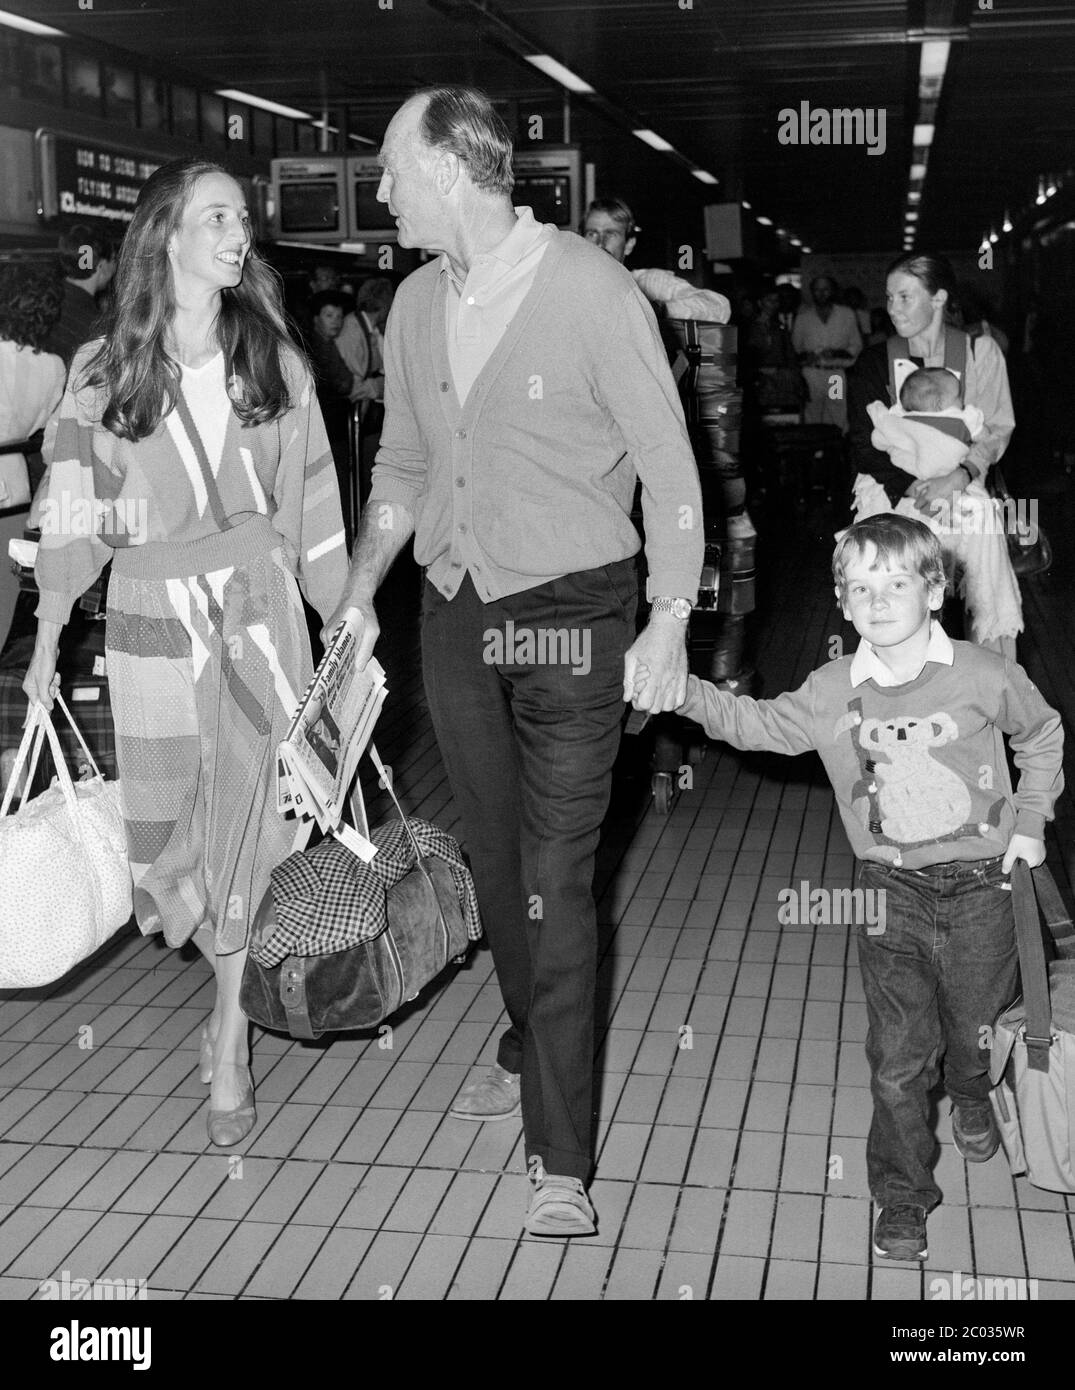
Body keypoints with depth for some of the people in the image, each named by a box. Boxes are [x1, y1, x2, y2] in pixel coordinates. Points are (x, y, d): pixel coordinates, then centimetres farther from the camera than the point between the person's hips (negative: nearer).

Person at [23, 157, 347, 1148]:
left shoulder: (274, 361, 3)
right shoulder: (103, 373, 1)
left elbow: (312, 505, 6)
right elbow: (74, 516, 2)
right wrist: (47, 646, -1)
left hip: (260, 618, 0)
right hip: (152, 628, 0)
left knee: (253, 817, -1)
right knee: (170, 830, 4)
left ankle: (230, 1043, 13)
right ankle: (237, 981, 34)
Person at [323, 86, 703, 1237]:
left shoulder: (590, 291, -12)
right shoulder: (416, 302, 7)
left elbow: (667, 466, -9)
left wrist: (670, 622, -13)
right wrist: (358, 592, 11)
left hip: (569, 612, -6)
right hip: (454, 611, 6)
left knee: (554, 878, -6)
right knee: (495, 859, 16)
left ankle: (562, 1158, 1)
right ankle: (531, 1052, 38)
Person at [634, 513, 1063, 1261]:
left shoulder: (985, 675, -12)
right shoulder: (832, 693, -7)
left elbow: (1043, 735, 6)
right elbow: (758, 724, 4)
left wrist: (1030, 820, 1)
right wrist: (687, 691, -9)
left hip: (981, 886, 0)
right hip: (893, 892, 1)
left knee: (979, 1028, 19)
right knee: (897, 1056, 3)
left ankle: (974, 1101, 55)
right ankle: (902, 1197, 20)